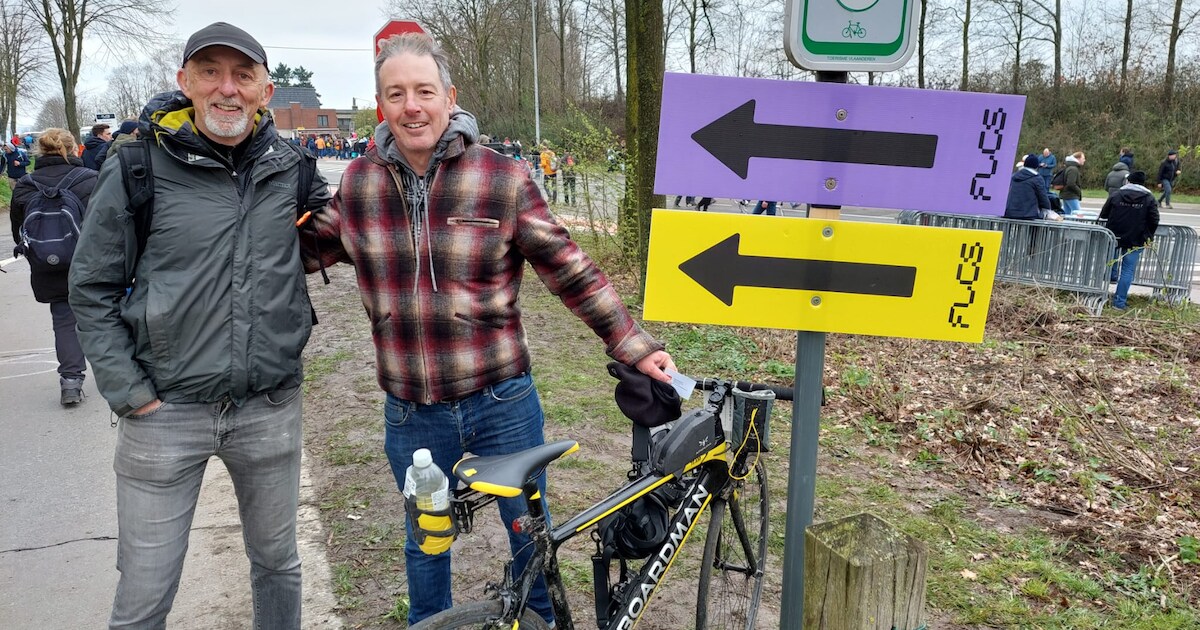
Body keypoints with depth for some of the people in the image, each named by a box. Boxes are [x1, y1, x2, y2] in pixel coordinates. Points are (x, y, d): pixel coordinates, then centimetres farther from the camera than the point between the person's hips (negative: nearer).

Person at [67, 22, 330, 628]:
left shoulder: (294, 169, 2)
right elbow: (92, 289, 1)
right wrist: (129, 391, -6)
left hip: (271, 409, 3)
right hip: (164, 412, -2)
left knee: (278, 565, 19)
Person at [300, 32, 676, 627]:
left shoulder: (503, 178, -9)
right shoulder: (359, 182, 0)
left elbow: (571, 271, -7)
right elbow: (308, 250, 16)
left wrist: (636, 347, -11)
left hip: (501, 404, -2)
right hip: (410, 415, 2)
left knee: (532, 537, 16)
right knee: (425, 542, 21)